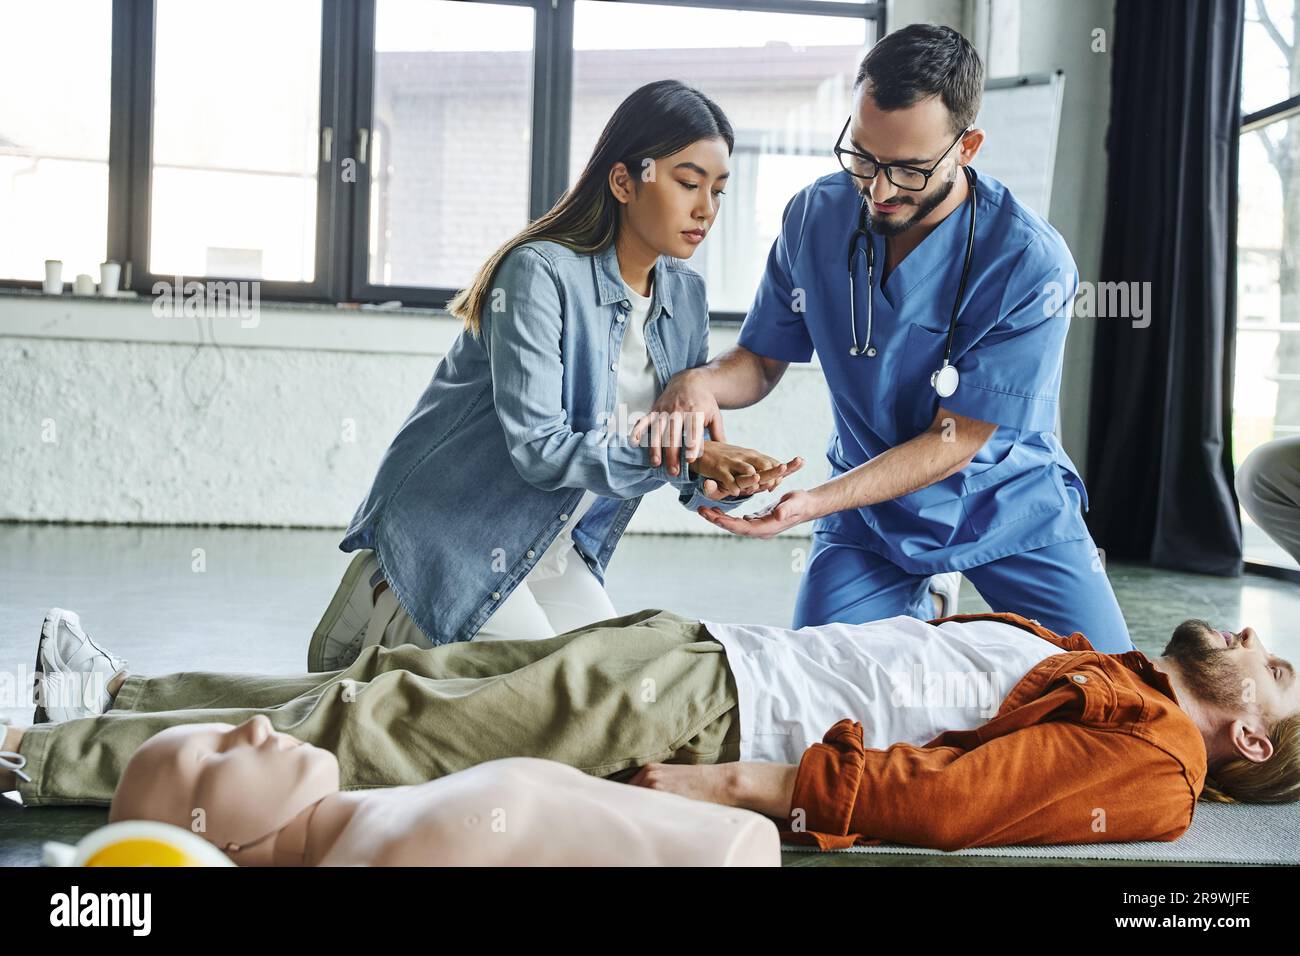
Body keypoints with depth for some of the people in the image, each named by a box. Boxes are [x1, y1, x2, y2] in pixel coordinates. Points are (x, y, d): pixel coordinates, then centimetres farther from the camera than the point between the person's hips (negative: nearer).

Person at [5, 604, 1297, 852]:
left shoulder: (1146, 768, -9)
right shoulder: (1103, 671, 17)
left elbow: (926, 796, -19)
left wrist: (731, 786, -23)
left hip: (696, 713, -7)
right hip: (699, 647, 7)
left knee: (367, 732, -6)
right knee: (389, 680, 8)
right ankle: (115, 698, 21)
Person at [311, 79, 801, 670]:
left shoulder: (685, 298, 2)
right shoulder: (540, 273, -21)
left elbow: (692, 449, 2)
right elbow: (537, 448, -28)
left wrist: (721, 483, -21)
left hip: (554, 549, 8)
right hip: (448, 530, -8)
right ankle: (383, 614, 8)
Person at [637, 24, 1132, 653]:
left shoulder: (1031, 265, -25)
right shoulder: (816, 216, -11)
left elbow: (955, 440, -23)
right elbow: (762, 359, 0)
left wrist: (812, 503, -34)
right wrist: (700, 382, -25)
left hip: (1013, 511, -2)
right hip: (870, 515, 2)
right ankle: (911, 613, 21)